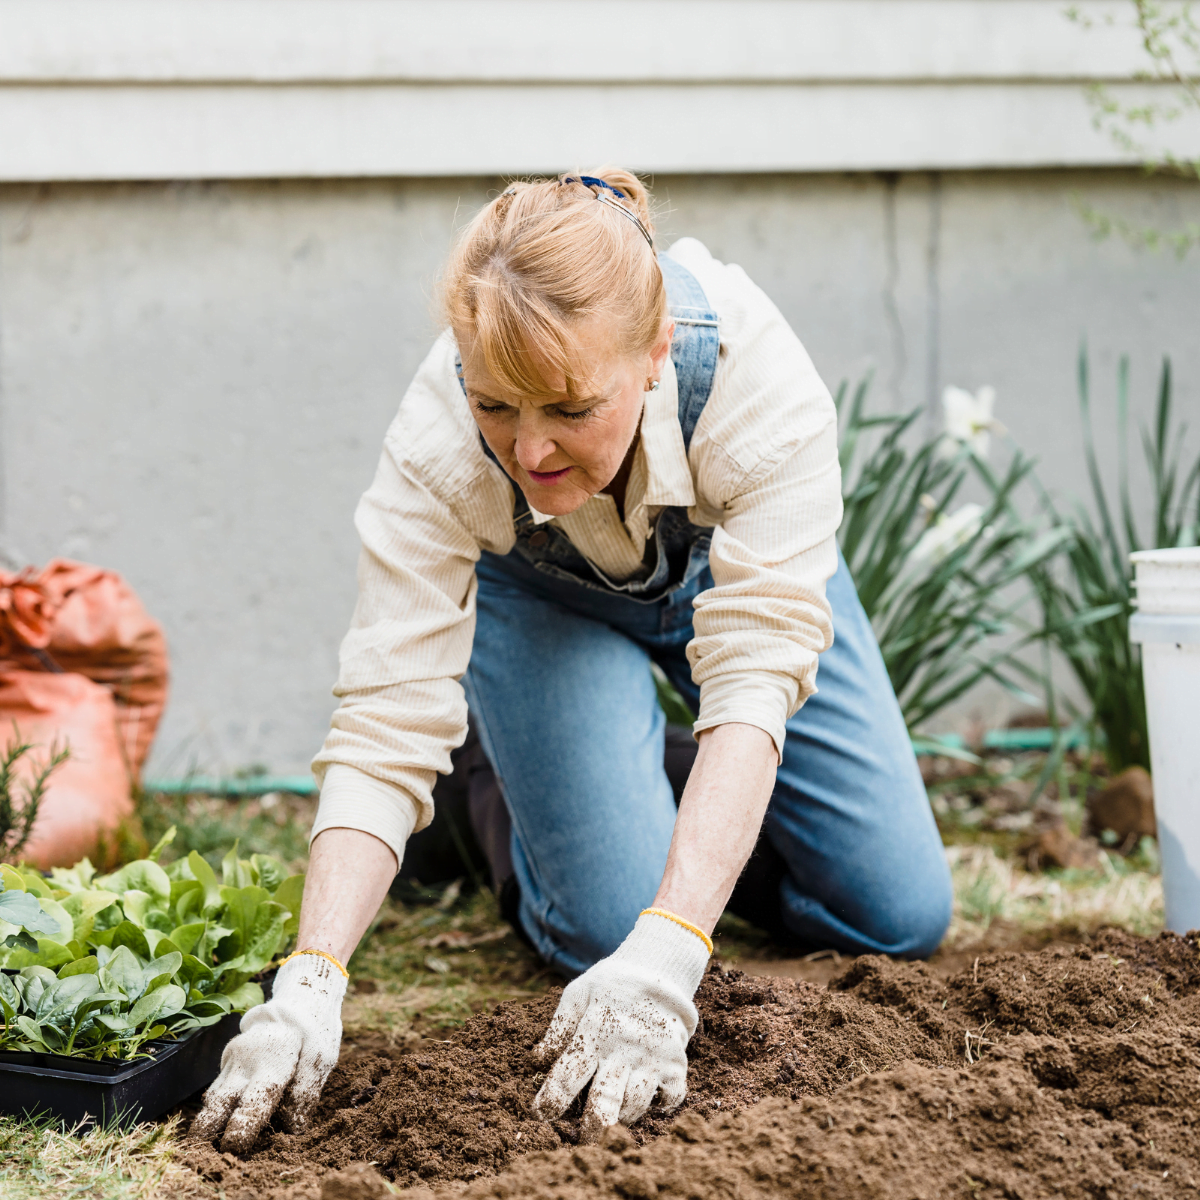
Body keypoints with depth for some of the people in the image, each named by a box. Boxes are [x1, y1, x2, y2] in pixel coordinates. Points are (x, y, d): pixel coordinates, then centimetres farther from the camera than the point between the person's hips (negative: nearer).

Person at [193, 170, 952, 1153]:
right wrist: (309, 984, -53)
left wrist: (668, 955, -57)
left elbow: (755, 676, -46)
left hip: (727, 557, 1)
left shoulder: (760, 382, -42)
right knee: (610, 927, -19)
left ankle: (728, 812, 25)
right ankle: (508, 804, 13)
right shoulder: (437, 446, -39)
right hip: (541, 599, -1)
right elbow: (386, 723, -39)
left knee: (899, 917, -4)